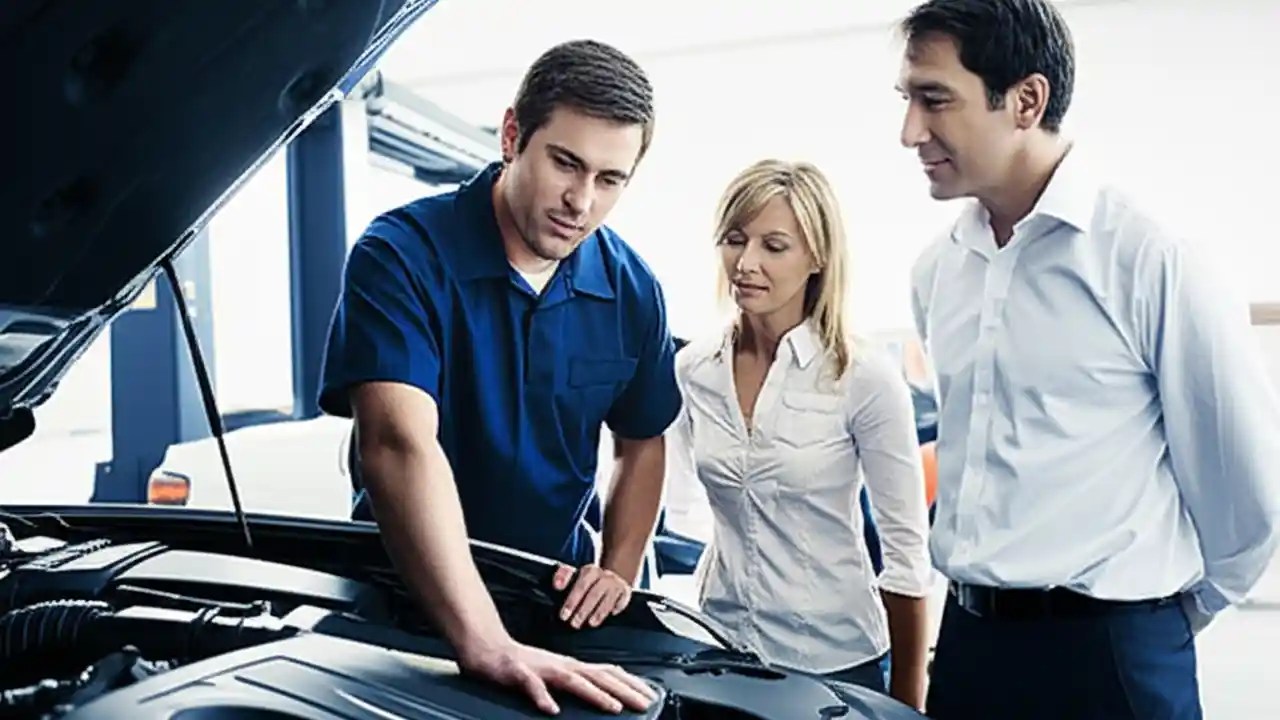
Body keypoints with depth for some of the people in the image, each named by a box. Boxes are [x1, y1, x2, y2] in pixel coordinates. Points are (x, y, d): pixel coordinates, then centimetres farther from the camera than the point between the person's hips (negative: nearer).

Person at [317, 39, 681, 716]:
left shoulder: (631, 289, -7)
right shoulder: (402, 254, -23)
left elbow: (642, 442, 6)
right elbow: (400, 445, -35)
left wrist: (618, 570, -8)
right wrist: (485, 643, -44)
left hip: (554, 592, 4)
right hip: (401, 589, -3)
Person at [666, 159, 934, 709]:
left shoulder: (864, 377, -15)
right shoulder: (691, 370, -3)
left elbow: (906, 550, -10)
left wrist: (907, 700, -6)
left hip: (833, 658, -3)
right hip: (717, 644, 4)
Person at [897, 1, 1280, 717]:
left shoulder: (1154, 260, -14)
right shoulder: (936, 270, 4)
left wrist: (1160, 625, 6)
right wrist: (986, 602, 14)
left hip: (1109, 656, -5)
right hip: (967, 640, 6)